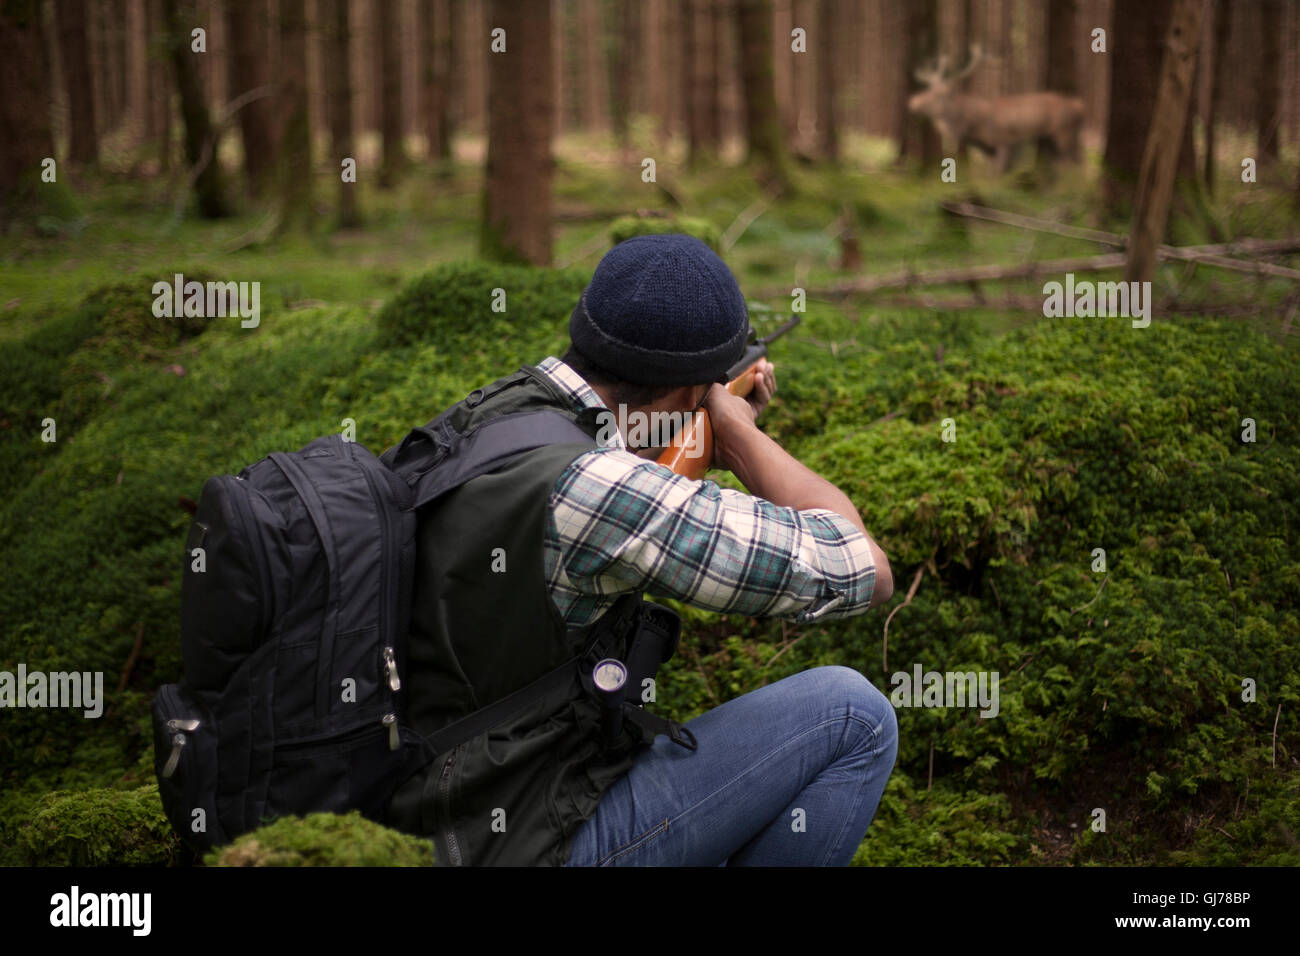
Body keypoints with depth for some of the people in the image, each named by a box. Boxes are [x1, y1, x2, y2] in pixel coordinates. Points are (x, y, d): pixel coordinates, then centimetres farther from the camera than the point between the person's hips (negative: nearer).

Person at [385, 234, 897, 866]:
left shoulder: (492, 413, 3)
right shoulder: (589, 485, -26)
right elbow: (861, 573, -21)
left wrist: (729, 433, 14)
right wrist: (739, 433, -7)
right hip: (552, 845, -10)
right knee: (851, 714, -9)